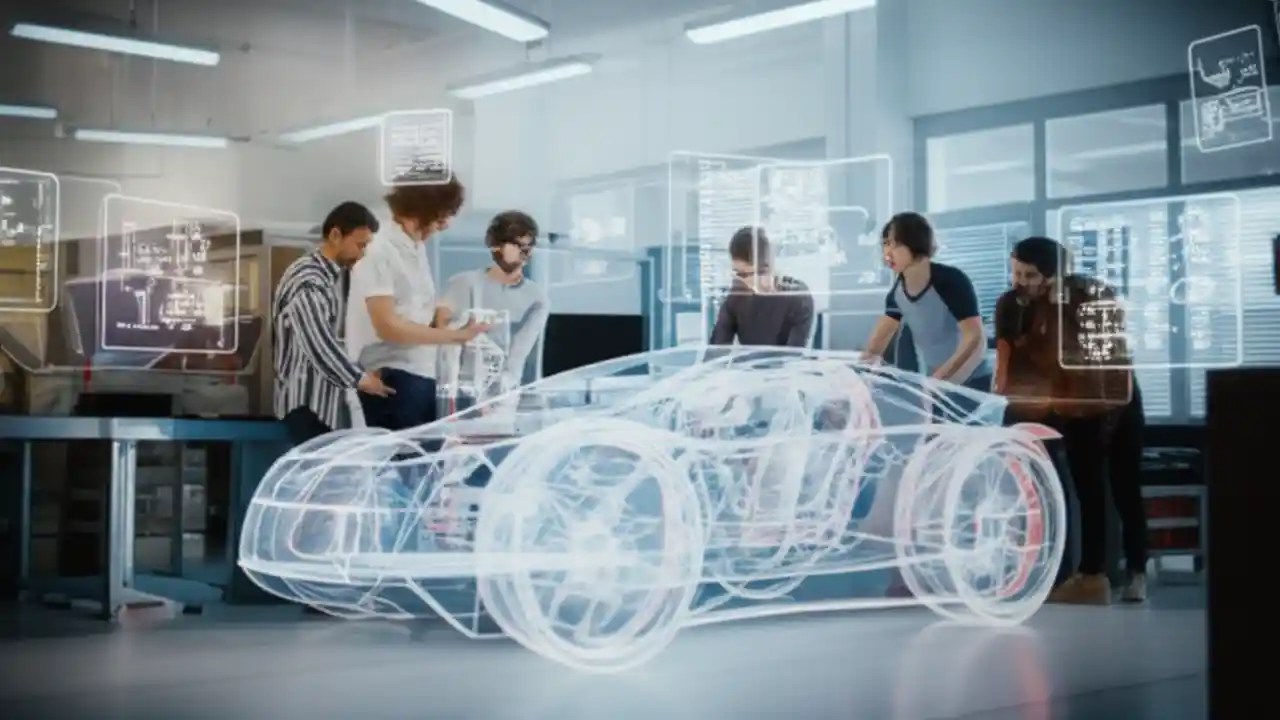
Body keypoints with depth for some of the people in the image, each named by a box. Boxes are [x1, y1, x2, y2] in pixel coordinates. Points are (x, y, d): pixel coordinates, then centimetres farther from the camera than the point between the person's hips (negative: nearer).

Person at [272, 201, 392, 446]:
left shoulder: (329, 276, 13)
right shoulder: (308, 281, -18)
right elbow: (319, 345, -22)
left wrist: (357, 375, 8)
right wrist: (360, 379, -14)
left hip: (322, 397, 10)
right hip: (307, 401, -10)